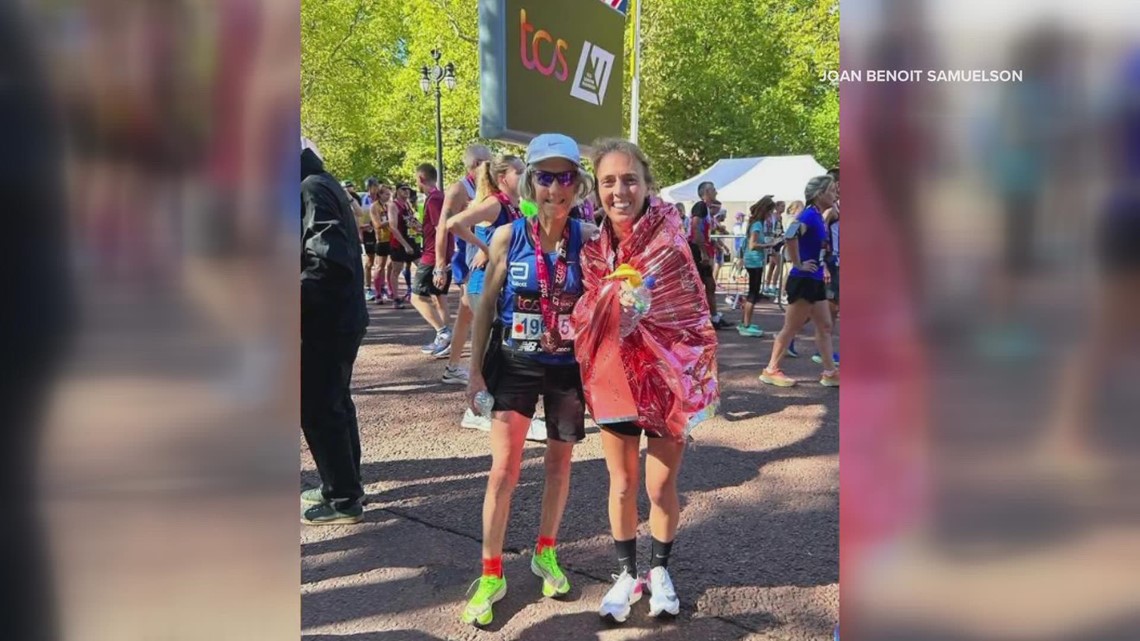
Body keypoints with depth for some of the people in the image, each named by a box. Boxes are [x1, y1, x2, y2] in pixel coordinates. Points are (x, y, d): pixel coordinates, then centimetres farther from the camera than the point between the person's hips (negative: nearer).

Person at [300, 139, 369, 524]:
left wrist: (300, 293, -19)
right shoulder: (324, 185, 16)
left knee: (317, 410, -3)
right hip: (340, 316, 10)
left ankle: (343, 499, 4)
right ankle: (343, 487, 28)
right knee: (333, 403, 18)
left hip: (326, 320, -10)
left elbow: (328, 256, -25)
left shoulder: (311, 188, -14)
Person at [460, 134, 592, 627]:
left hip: (569, 366, 1)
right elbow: (486, 306, 0)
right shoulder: (508, 237, -7)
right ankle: (491, 575, 11)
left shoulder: (586, 241, -6)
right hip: (514, 364, -1)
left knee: (559, 462, 15)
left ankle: (545, 552, 35)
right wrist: (476, 371, 0)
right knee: (503, 469, -1)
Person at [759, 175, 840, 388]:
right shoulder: (809, 215, -17)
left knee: (825, 327, 10)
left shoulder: (818, 217, 10)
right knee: (791, 328, -1)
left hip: (815, 281, 9)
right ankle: (771, 370, 9)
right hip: (803, 281, -9)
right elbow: (790, 236, -37)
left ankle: (830, 372, 15)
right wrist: (798, 264, -25)